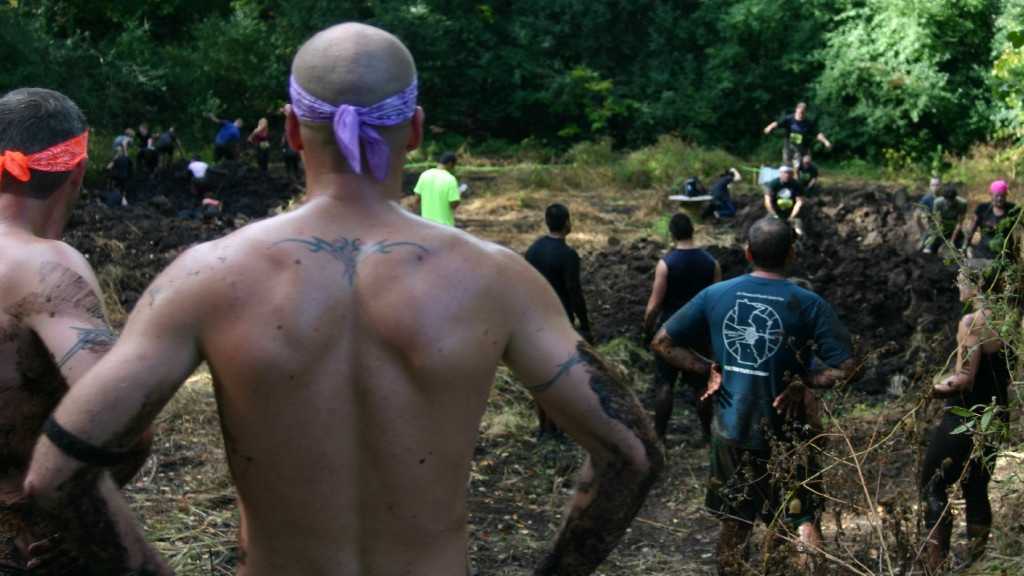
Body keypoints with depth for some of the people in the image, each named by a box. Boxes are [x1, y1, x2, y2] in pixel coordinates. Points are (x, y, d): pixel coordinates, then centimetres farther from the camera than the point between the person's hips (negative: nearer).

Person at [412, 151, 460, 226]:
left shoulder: (424, 175, 0)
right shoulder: (450, 179, -15)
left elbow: (417, 198, 3)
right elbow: (454, 204, -16)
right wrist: (459, 197, 5)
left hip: (427, 223, 5)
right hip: (444, 224, -5)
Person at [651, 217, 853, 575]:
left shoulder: (715, 295, -5)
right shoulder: (808, 304, -13)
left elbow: (662, 343, 0)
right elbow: (846, 367, -19)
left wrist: (708, 369, 0)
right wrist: (805, 382, -8)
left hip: (730, 430, 3)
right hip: (783, 432, -3)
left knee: (734, 525, 18)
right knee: (803, 521, 13)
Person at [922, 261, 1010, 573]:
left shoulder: (972, 322, -17)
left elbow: (964, 379, -21)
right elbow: (1000, 376, 9)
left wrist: (936, 388, -7)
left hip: (963, 420, -7)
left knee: (933, 488, 3)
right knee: (977, 491, 17)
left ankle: (936, 564, -2)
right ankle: (976, 563, 22)